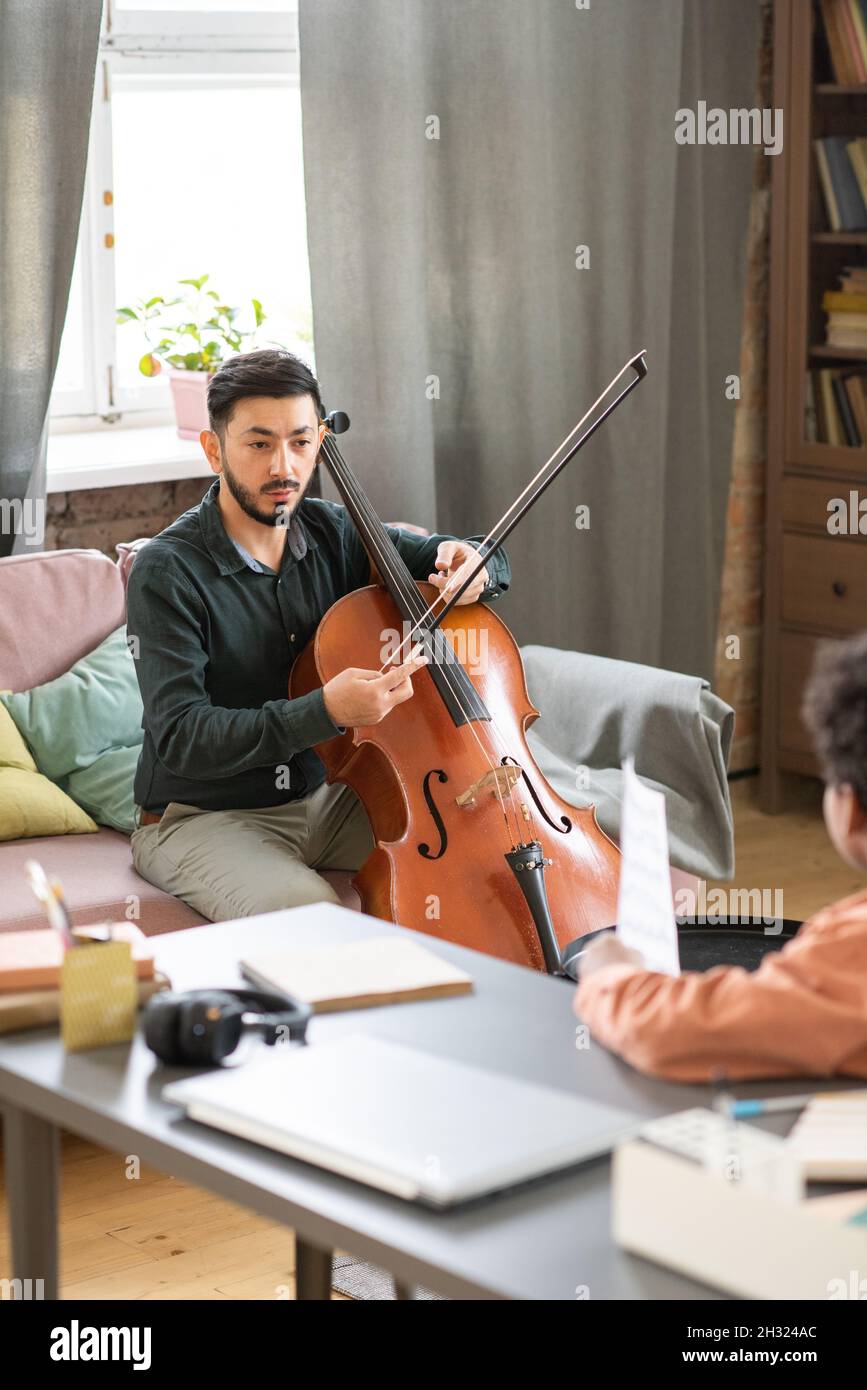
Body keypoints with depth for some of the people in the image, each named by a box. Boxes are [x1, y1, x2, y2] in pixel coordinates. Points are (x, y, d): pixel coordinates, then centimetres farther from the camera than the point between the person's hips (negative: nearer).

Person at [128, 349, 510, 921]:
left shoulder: (334, 533, 0)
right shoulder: (167, 572, -17)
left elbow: (490, 564, 11)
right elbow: (181, 738, -25)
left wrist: (467, 564, -15)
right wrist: (326, 711, -37)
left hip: (323, 796, 6)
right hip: (203, 819, -6)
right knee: (306, 910, -35)